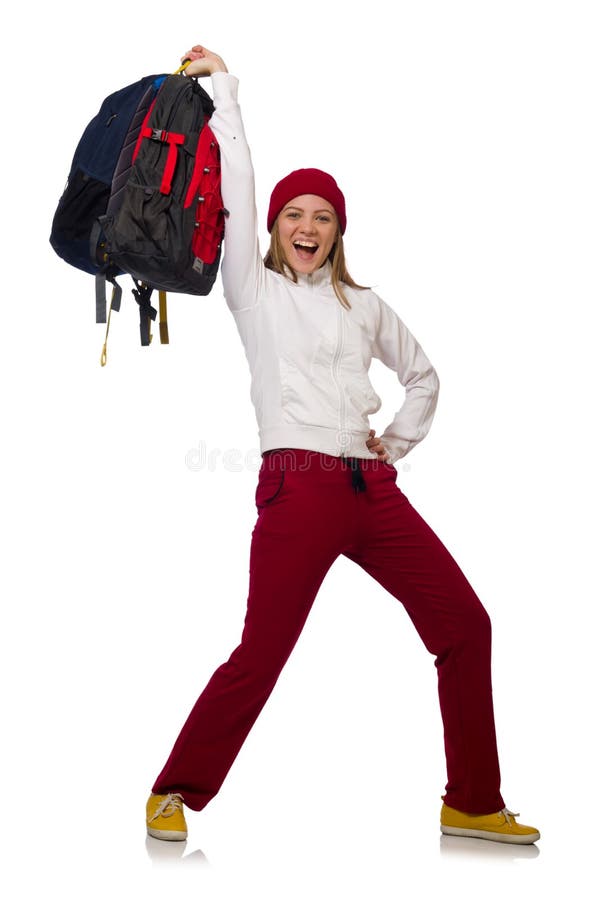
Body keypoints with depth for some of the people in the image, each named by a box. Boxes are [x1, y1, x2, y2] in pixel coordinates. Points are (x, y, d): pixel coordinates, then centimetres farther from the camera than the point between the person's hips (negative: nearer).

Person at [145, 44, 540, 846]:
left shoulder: (363, 304, 18)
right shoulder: (255, 290, 7)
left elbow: (422, 374, 28)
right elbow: (236, 187, 1)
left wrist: (397, 444, 16)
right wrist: (221, 88, 5)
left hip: (371, 488, 5)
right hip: (298, 488, -5)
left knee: (465, 624, 1)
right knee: (261, 657, -8)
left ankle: (473, 803, 14)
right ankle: (175, 793, 12)